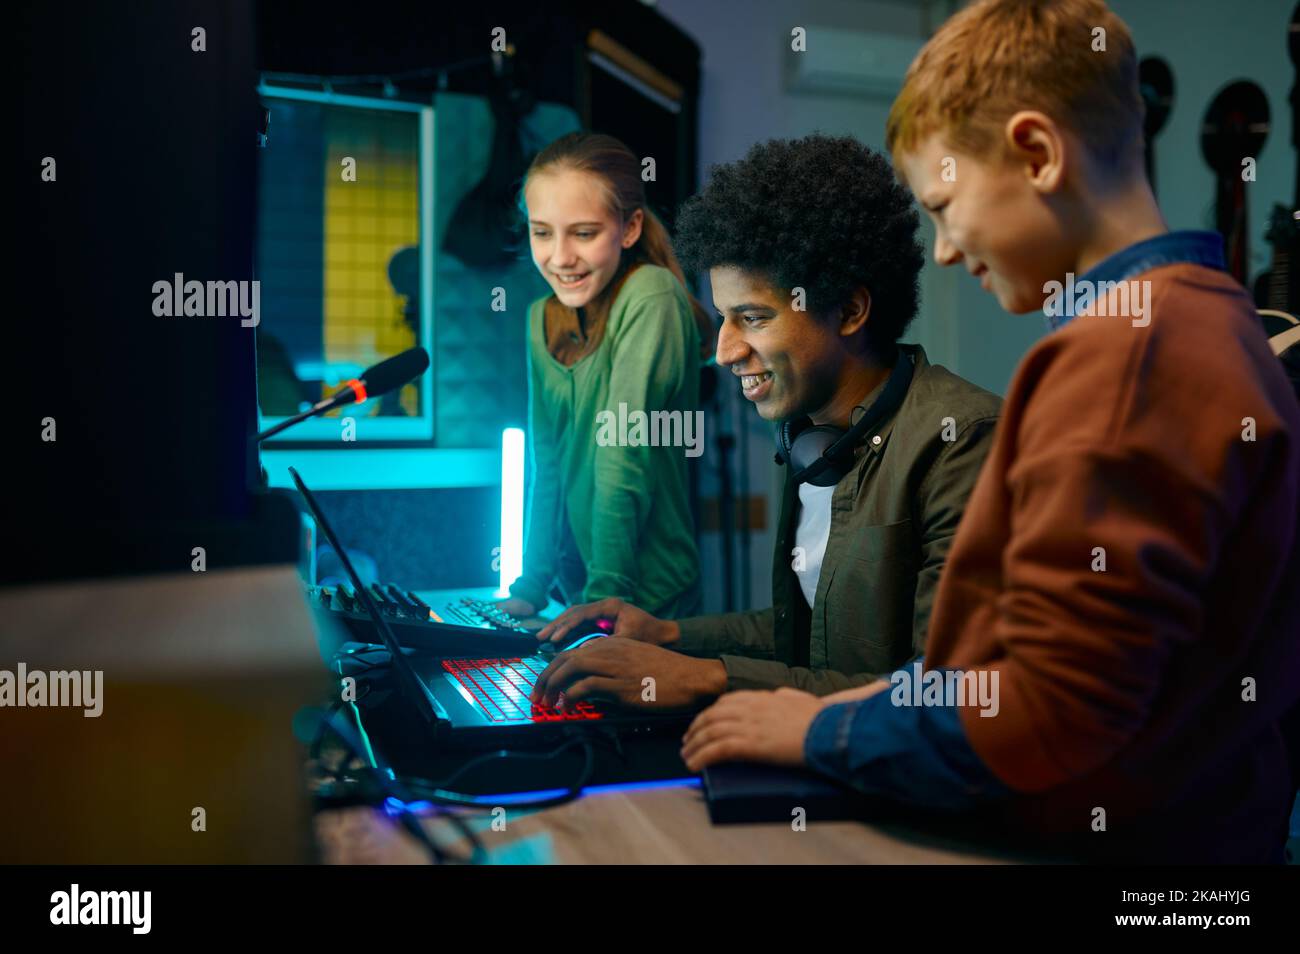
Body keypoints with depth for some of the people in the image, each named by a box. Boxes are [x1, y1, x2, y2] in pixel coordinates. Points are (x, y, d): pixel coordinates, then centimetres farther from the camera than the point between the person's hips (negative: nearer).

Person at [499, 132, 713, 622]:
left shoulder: (651, 297, -15)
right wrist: (530, 588, 4)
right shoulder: (544, 318, 6)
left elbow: (623, 457, -20)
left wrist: (606, 594, -22)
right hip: (577, 591, 6)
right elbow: (548, 463, 8)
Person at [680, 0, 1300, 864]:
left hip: (1107, 840, -9)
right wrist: (911, 694, 9)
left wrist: (823, 732, -10)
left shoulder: (1114, 351, -21)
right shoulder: (1214, 320, 9)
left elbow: (1051, 717, -23)